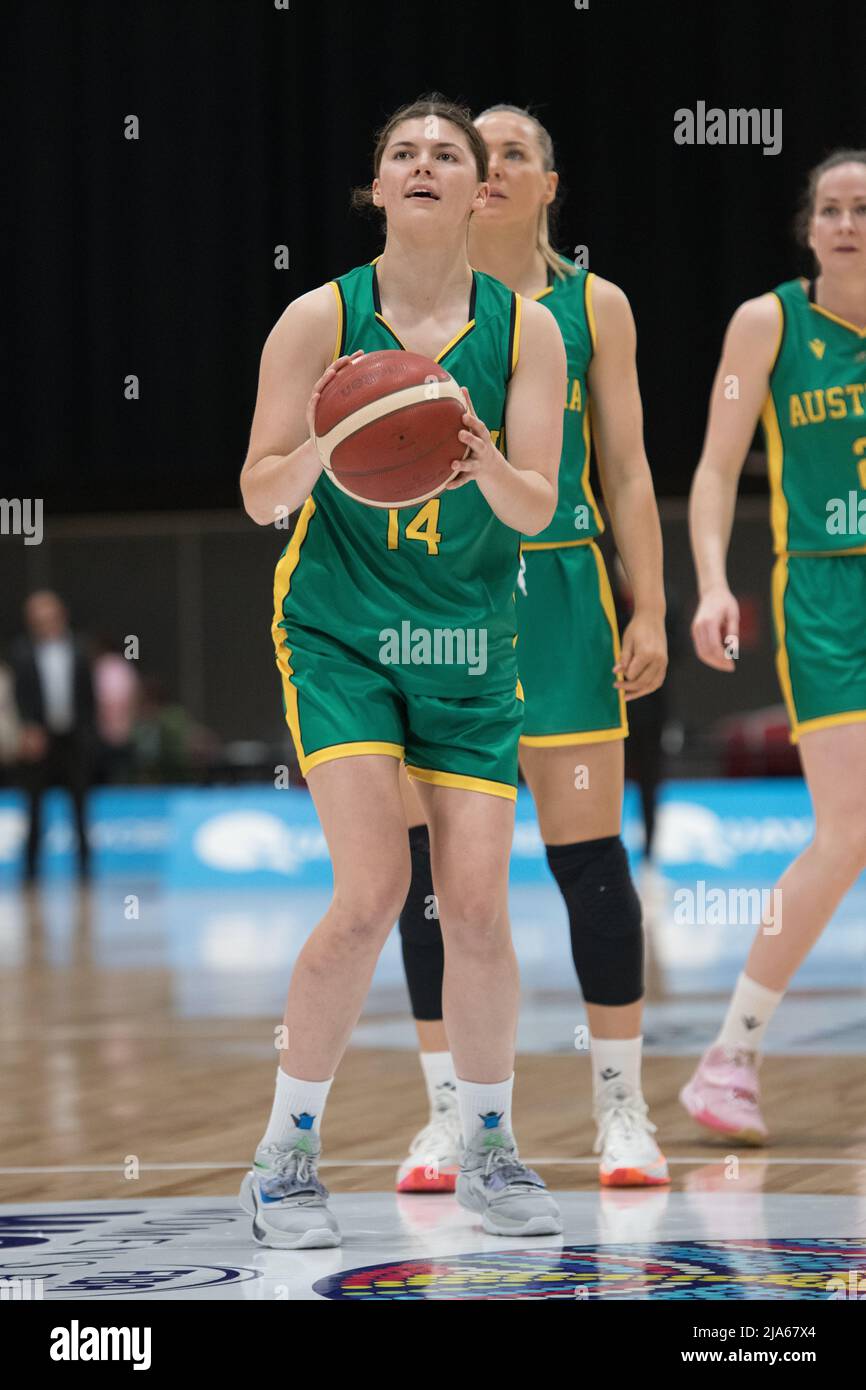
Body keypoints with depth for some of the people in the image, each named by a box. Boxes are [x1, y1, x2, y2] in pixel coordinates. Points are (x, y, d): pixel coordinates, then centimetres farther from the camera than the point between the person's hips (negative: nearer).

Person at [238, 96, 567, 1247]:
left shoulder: (527, 329, -1)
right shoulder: (321, 319, -5)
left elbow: (538, 510, -5)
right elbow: (260, 496, -5)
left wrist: (486, 465, -27)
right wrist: (324, 440, -25)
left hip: (470, 643, 2)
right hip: (339, 631, -2)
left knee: (477, 910, -4)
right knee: (372, 892, -16)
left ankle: (490, 1150, 17)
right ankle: (287, 1155, -1)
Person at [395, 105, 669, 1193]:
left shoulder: (593, 308, 7)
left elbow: (627, 471, 7)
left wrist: (649, 612, 0)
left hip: (559, 591, 0)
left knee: (588, 853, -1)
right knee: (432, 857, -1)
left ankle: (621, 1107, 9)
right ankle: (448, 1115, 8)